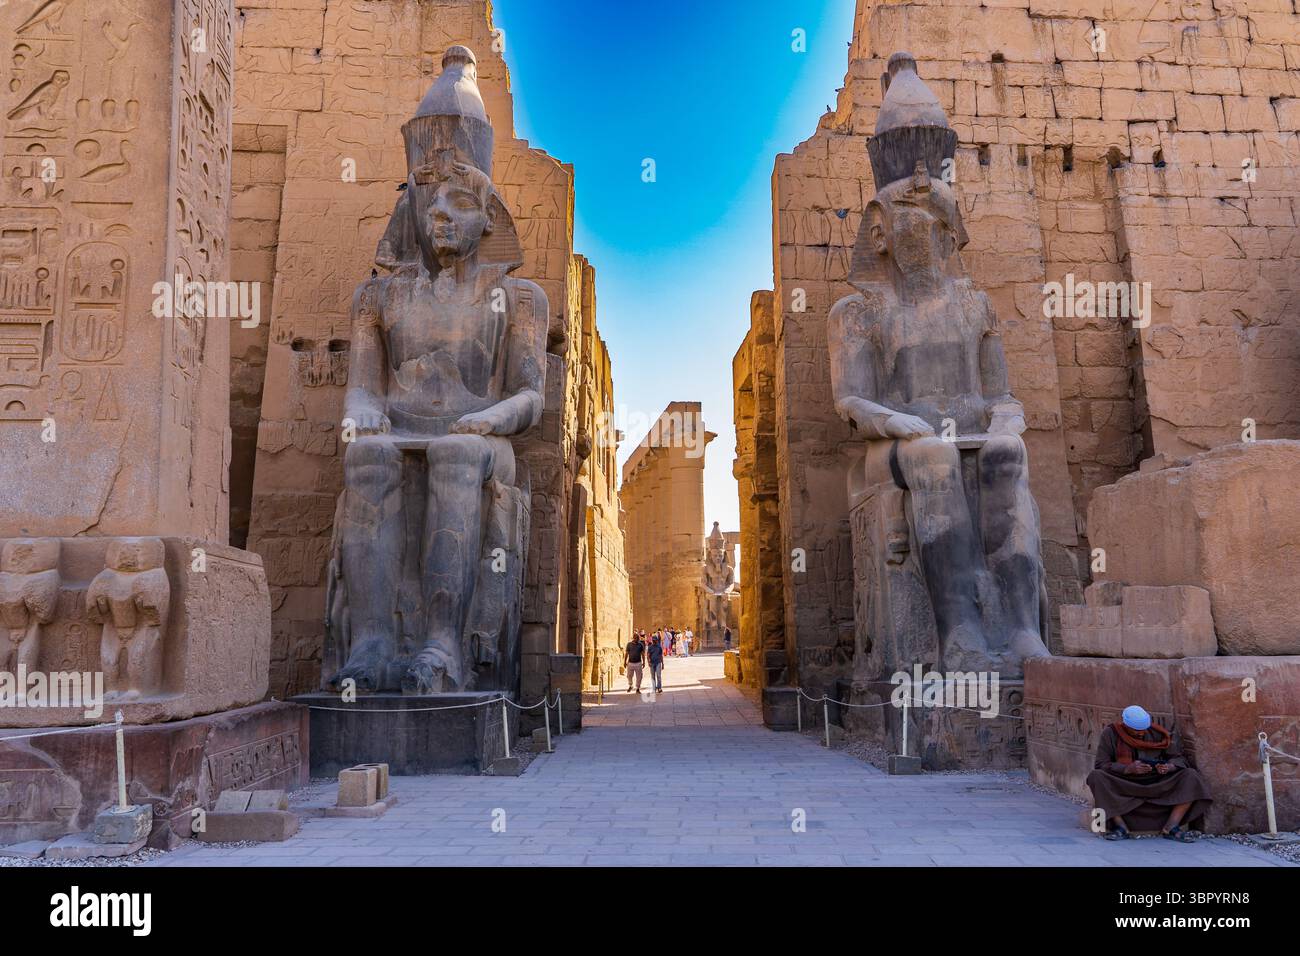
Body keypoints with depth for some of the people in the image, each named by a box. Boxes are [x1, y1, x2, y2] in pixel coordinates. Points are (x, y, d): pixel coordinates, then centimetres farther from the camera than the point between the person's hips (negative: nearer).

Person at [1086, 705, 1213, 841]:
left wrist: (1168, 767, -21)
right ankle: (1120, 827, -25)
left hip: (1156, 786, 3)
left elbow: (1179, 758, 3)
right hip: (1124, 787, -2)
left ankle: (1171, 828, -20)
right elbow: (1101, 765, -11)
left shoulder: (1157, 733, 2)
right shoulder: (1111, 734, -5)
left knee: (1190, 776, -18)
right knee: (1096, 777, -31)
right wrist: (1128, 768, -28)